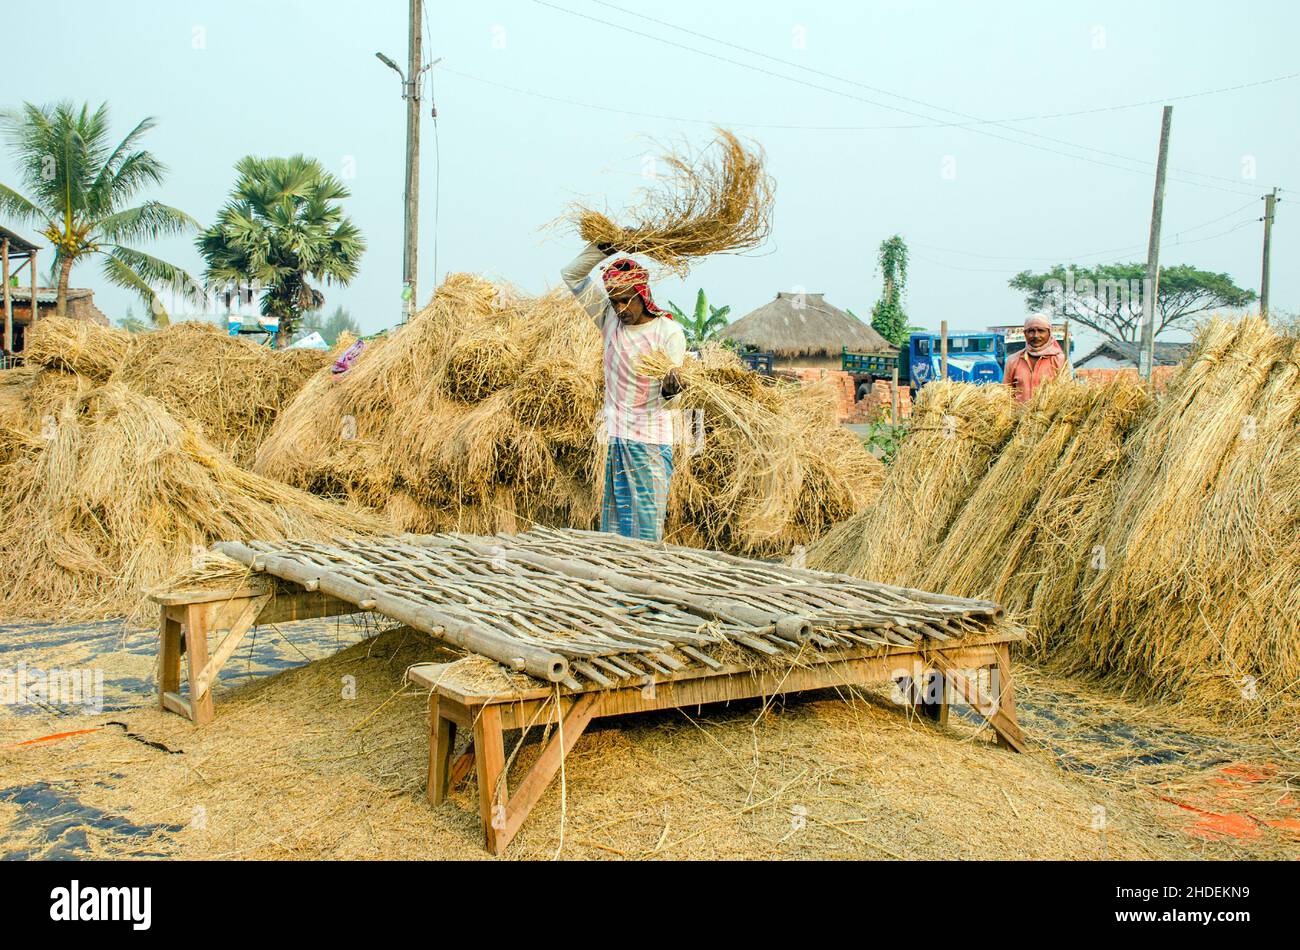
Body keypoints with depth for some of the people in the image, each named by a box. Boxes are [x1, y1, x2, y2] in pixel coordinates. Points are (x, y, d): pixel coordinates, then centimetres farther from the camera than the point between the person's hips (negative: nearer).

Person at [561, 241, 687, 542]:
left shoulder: (669, 332, -8)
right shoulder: (610, 319, 6)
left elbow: (669, 397, -14)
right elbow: (572, 275, 8)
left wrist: (671, 391, -38)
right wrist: (602, 249, -5)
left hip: (649, 441, -5)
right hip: (613, 438, 5)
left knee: (647, 527, -6)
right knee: (612, 529, 8)